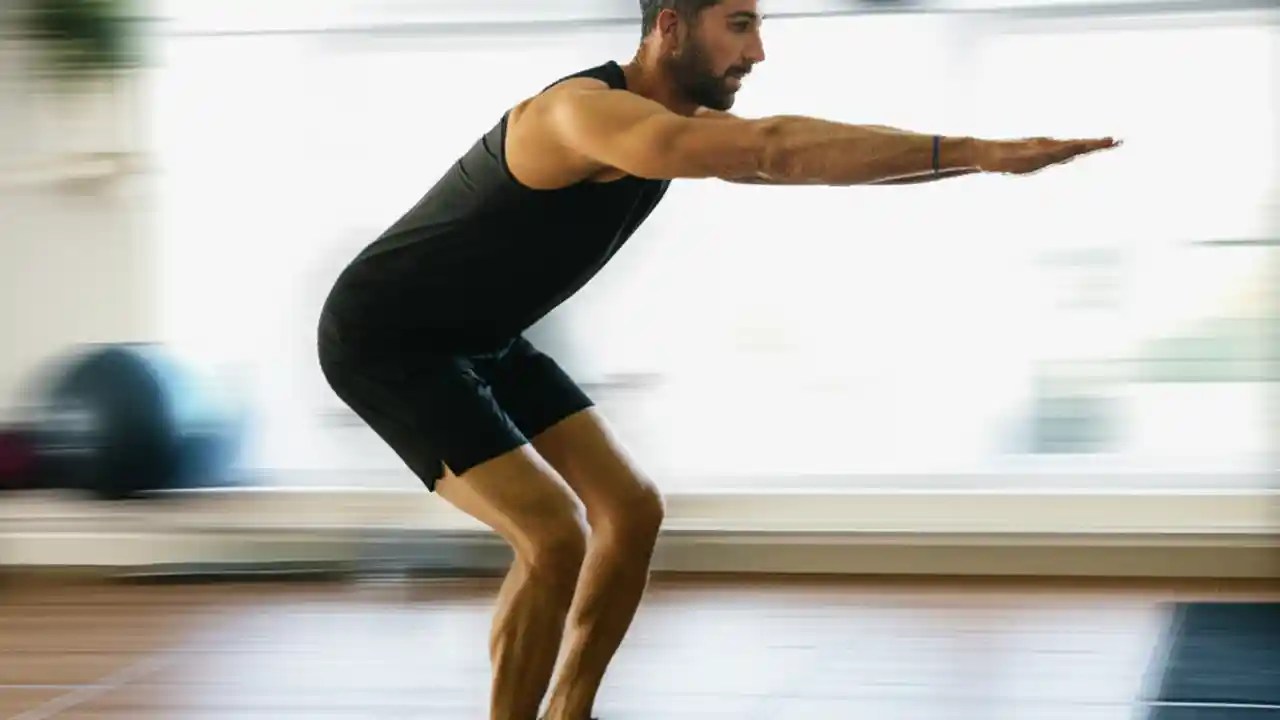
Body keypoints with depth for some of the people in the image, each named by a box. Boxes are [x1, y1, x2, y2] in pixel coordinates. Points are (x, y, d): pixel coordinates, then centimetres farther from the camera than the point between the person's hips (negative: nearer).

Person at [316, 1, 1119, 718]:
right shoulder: (585, 112, -32)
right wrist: (980, 152, -45)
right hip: (388, 341, -9)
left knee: (632, 509, 4)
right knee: (555, 533, -21)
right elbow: (778, 150, -43)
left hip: (480, 340, 10)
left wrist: (982, 153, -15)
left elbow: (815, 150, -3)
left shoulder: (681, 122, -2)